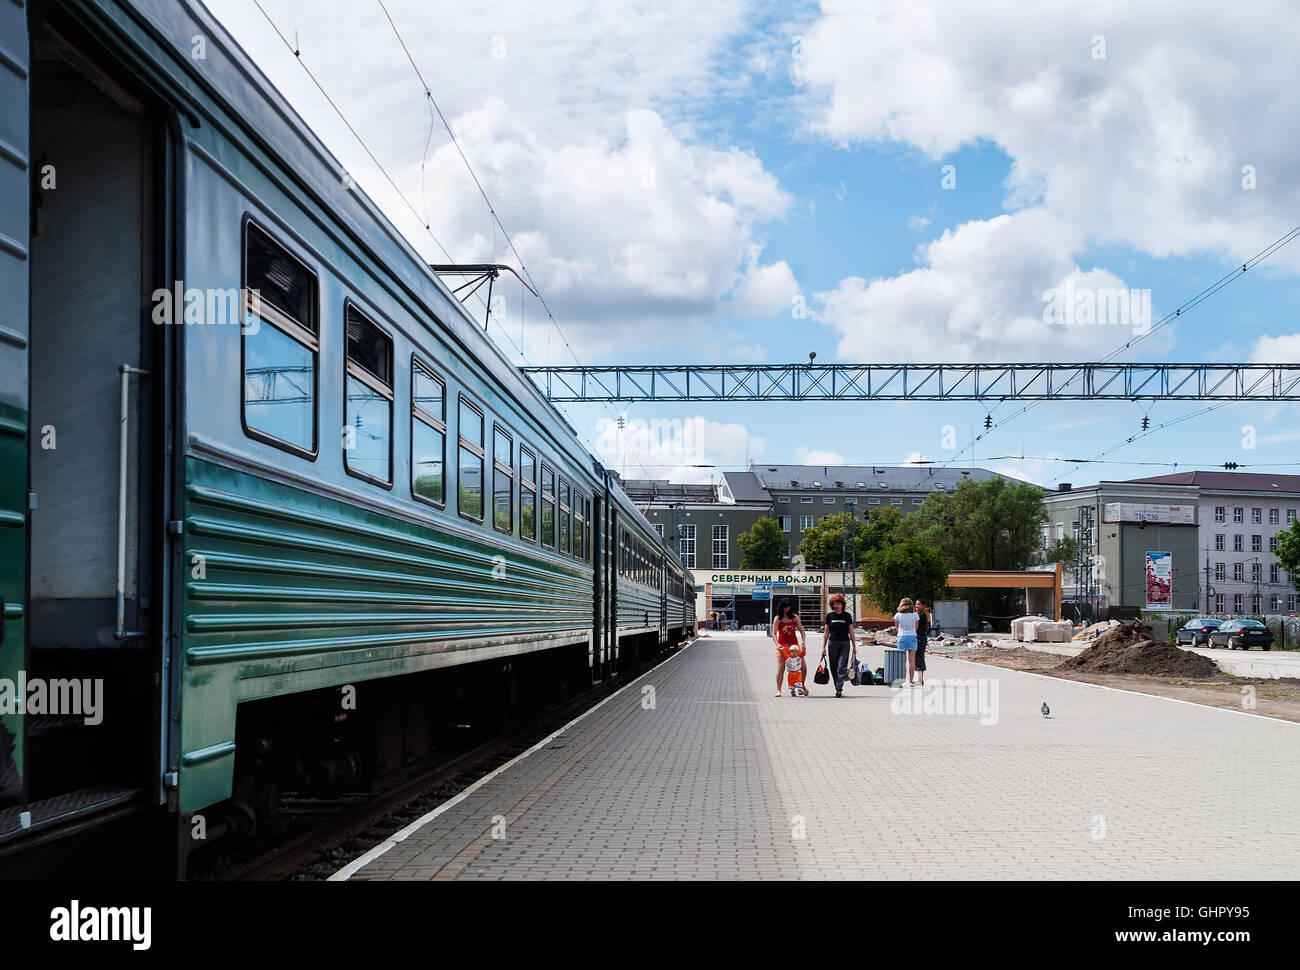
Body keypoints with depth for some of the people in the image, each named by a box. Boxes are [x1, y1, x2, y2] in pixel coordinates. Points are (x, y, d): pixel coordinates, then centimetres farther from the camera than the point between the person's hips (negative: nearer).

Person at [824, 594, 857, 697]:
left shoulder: (847, 616, 2)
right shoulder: (829, 616, 5)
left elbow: (851, 632, 6)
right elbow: (826, 632, 10)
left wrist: (854, 646, 4)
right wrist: (824, 647, 8)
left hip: (845, 643, -2)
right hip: (833, 643, 2)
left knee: (842, 667, -10)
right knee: (834, 668, 3)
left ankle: (839, 689, -14)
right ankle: (838, 688, 15)